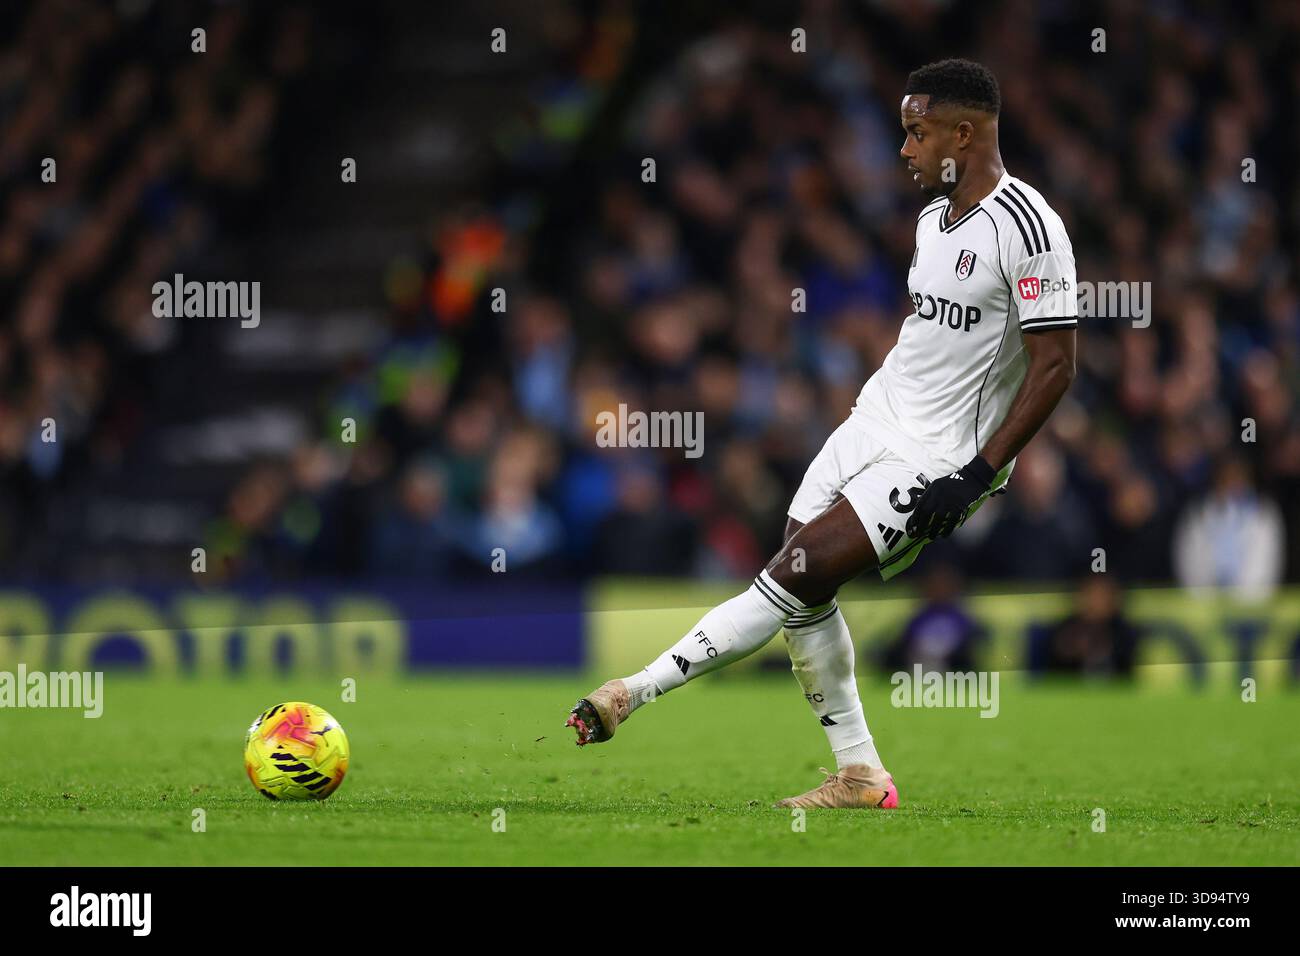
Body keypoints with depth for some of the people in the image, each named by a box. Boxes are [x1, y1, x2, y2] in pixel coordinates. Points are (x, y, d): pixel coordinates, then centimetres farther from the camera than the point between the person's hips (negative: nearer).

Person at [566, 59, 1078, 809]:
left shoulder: (1024, 227, -18)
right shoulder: (936, 218, 10)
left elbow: (1055, 367, -19)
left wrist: (979, 474, -21)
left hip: (936, 461, -9)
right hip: (878, 418, 9)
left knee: (796, 578, -14)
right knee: (804, 585, 4)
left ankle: (633, 693, -11)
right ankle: (860, 776, 13)